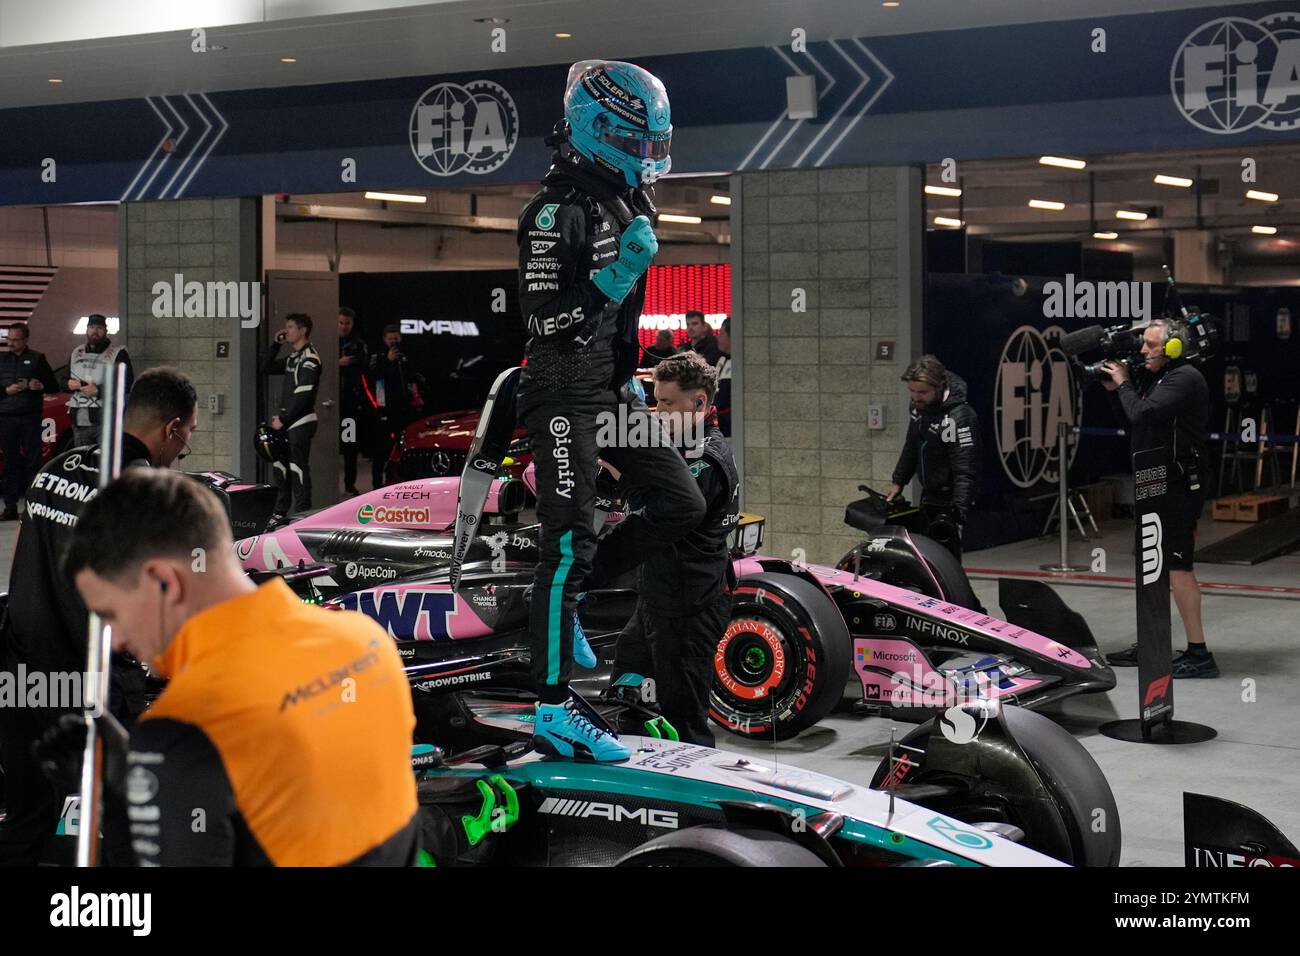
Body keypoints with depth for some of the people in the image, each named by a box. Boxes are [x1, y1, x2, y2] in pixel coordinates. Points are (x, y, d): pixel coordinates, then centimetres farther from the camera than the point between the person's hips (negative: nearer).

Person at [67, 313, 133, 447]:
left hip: (107, 421, -6)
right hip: (79, 421, 6)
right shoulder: (76, 353, 19)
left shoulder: (118, 354, -1)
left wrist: (98, 391, -18)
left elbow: (127, 385, -11)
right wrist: (69, 384, -1)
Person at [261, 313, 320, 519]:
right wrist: (276, 345, 11)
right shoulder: (292, 357, 16)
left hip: (301, 422, -9)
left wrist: (283, 419, -15)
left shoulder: (309, 358, -12)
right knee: (280, 465, 12)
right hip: (287, 421, 9)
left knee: (298, 467, -8)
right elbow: (266, 369, 22)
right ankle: (280, 513, 20)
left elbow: (303, 396, -18)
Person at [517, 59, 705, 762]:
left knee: (682, 505, 6)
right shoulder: (558, 210, -15)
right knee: (569, 545, -10)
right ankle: (553, 710, -6)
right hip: (564, 394, -9)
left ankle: (568, 596, 18)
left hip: (611, 391, 9)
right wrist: (616, 275, -27)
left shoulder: (626, 204, 14)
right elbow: (543, 319, -20)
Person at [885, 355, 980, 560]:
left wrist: (958, 513, -34)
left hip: (948, 501, -8)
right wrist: (898, 481, 21)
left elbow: (965, 471, -27)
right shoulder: (920, 406, 4)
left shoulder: (958, 417, -23)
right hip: (928, 497, 9)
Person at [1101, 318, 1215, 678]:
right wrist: (1115, 388, 8)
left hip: (1179, 487, -10)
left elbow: (1141, 414, -24)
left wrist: (1123, 384, -7)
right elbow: (1136, 418, 21)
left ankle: (1199, 653, -10)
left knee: (1177, 567, -12)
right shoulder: (1153, 376, 14)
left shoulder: (1184, 378, -15)